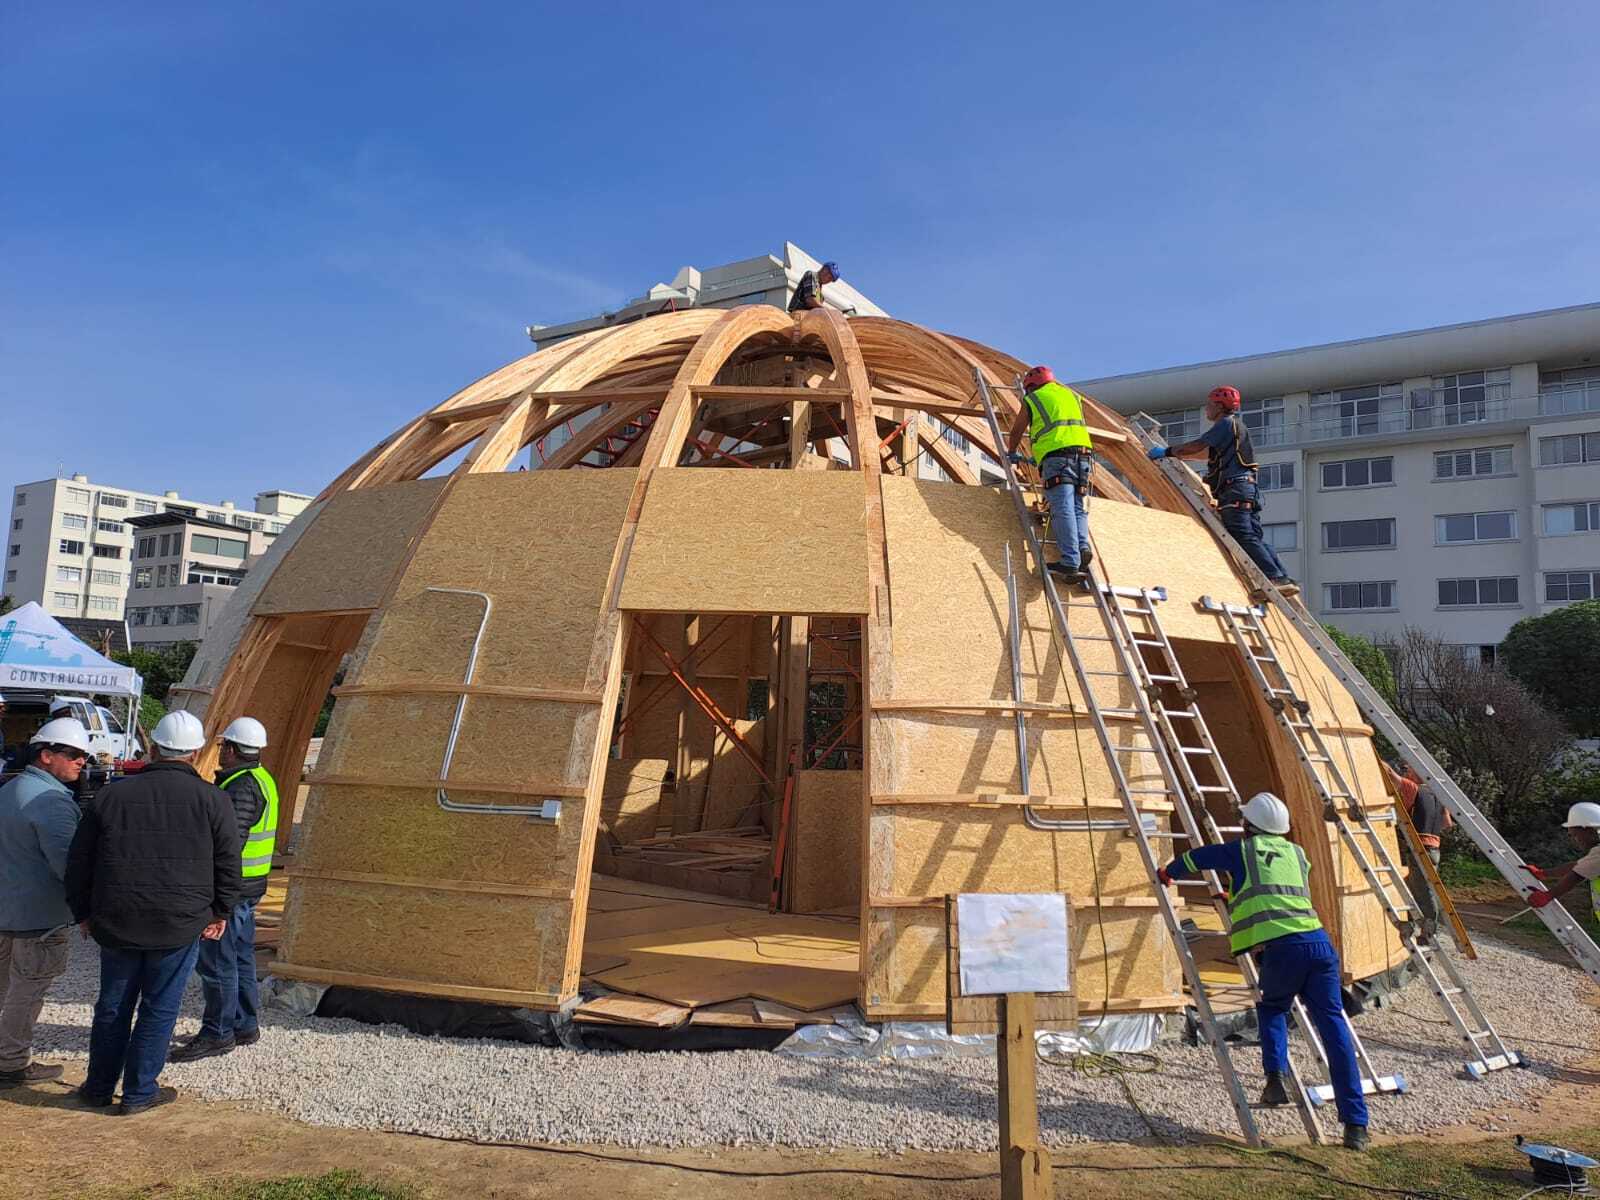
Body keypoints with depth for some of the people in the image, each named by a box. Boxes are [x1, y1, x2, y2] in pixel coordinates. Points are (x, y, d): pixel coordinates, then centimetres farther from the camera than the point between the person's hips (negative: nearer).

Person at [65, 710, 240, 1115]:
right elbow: (228, 864, -3)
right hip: (180, 927, -3)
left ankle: (99, 1087, 28)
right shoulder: (212, 800, -6)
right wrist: (220, 912, 10)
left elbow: (78, 861, 9)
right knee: (159, 1008, 8)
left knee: (112, 1005, 17)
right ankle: (139, 1093, 15)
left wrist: (83, 912, 20)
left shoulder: (111, 794, 3)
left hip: (117, 923, 3)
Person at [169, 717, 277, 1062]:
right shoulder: (261, 780, 12)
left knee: (216, 960, -1)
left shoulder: (241, 787, -19)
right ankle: (245, 1026, 26)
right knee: (240, 956, 17)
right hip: (249, 886, 10)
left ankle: (218, 1033, 7)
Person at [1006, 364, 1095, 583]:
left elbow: (1016, 432, 26)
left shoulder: (1032, 399, 15)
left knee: (1062, 510, -13)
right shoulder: (1072, 395, 27)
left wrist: (1011, 453, 45)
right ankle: (1083, 547, -15)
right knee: (1079, 507, 7)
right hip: (1083, 452, 5)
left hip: (1056, 454, -5)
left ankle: (1070, 562, -23)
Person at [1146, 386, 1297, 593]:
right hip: (1247, 489, 10)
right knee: (1255, 537, 4)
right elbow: (1208, 452, 36)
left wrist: (1167, 452, 0)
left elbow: (1197, 446, -10)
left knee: (1244, 537, -16)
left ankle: (1275, 578, -24)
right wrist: (1175, 453, 36)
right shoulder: (1234, 426, 30)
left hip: (1235, 488, -10)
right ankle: (1285, 579, -2)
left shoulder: (1227, 423, -1)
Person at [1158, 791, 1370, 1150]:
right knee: (1334, 1030, 4)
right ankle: (1356, 1125, 1)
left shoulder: (1242, 850, 14)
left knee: (1272, 1009, 24)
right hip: (1318, 941, 3)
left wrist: (1167, 873, 47)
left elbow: (1193, 859, 26)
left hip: (1281, 947, -3)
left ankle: (1275, 1078, 4)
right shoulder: (1296, 853, 26)